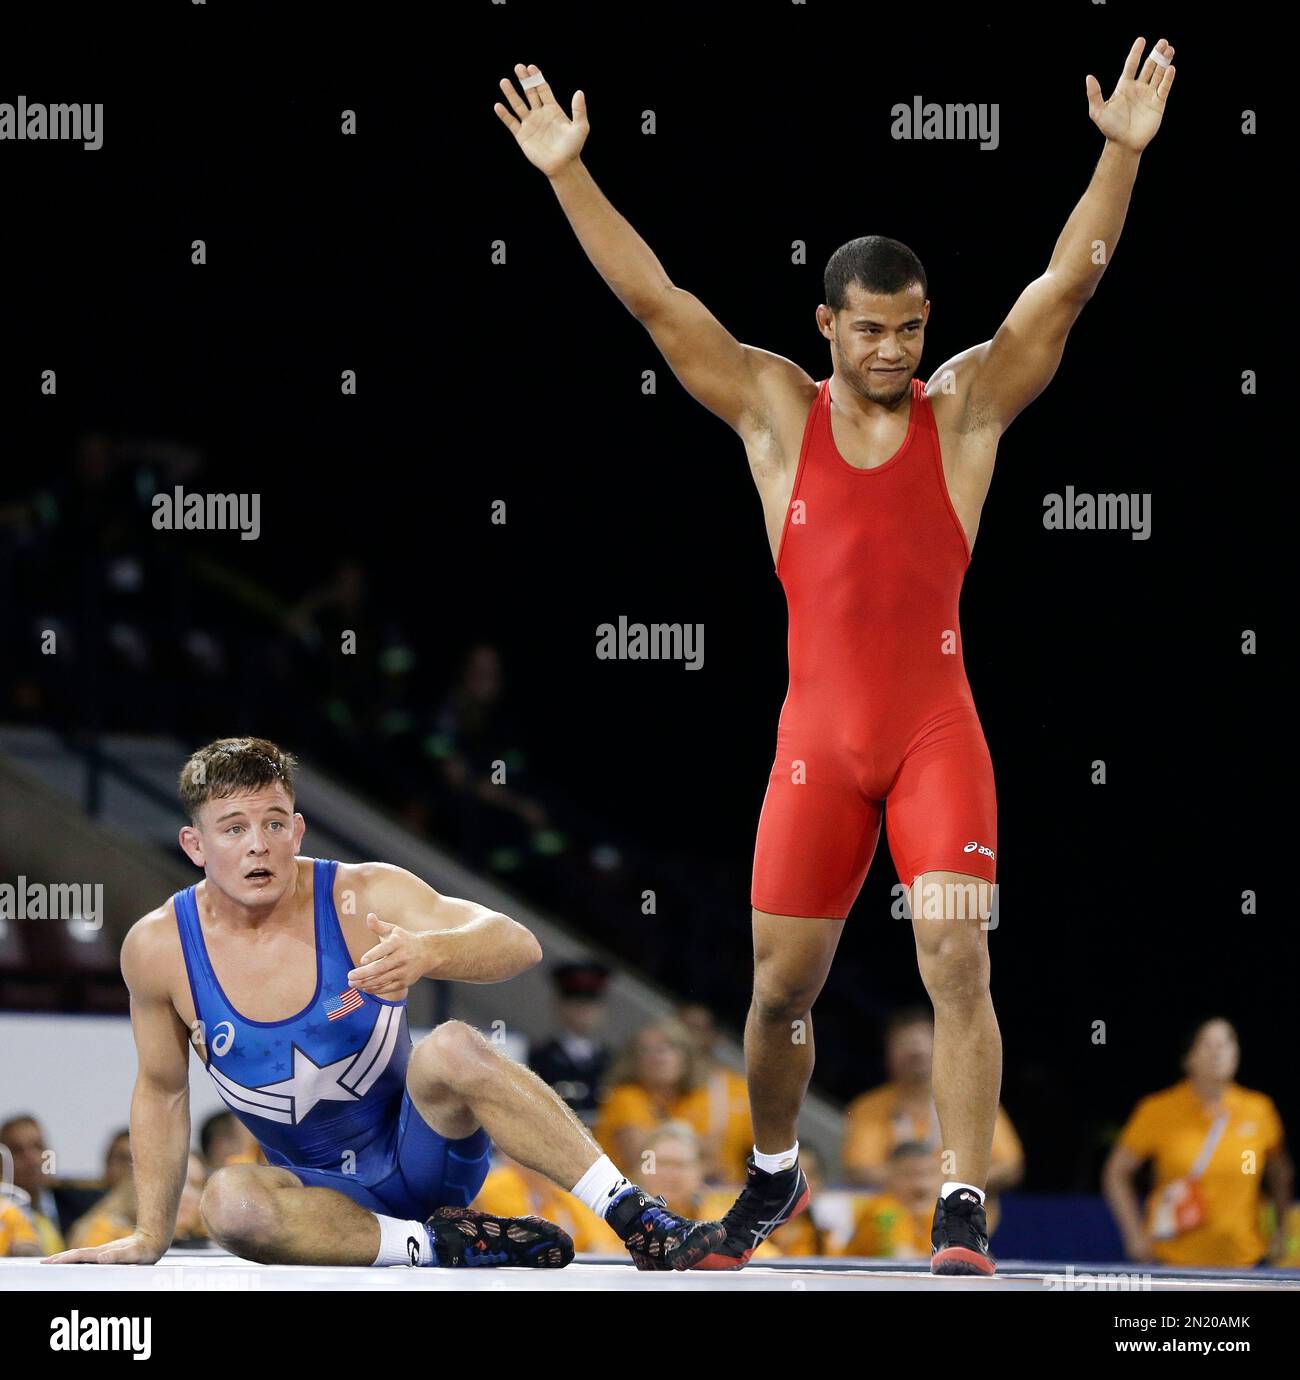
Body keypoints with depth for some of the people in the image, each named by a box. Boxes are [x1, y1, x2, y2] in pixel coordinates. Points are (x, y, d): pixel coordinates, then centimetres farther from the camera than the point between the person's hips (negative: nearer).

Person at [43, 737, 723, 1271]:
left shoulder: (364, 898, -13)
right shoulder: (158, 947, -8)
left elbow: (517, 944, -24)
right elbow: (162, 1091, 8)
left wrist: (429, 952, -45)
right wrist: (149, 1236, 7)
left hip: (423, 1153, -1)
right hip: (324, 1192, 1)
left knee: (452, 1048, -34)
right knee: (229, 1204, -35)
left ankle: (636, 1218, -32)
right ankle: (436, 1247, -22)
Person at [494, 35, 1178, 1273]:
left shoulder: (967, 408, 1)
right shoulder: (774, 411, 3)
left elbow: (1067, 282, -6)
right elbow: (652, 297, -1)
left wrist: (1123, 151, -16)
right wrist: (566, 172, -8)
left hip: (937, 731, -1)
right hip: (818, 737, 1)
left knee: (958, 958, -15)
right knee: (781, 984, 8)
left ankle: (962, 1212, -14)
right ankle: (773, 1172, 34)